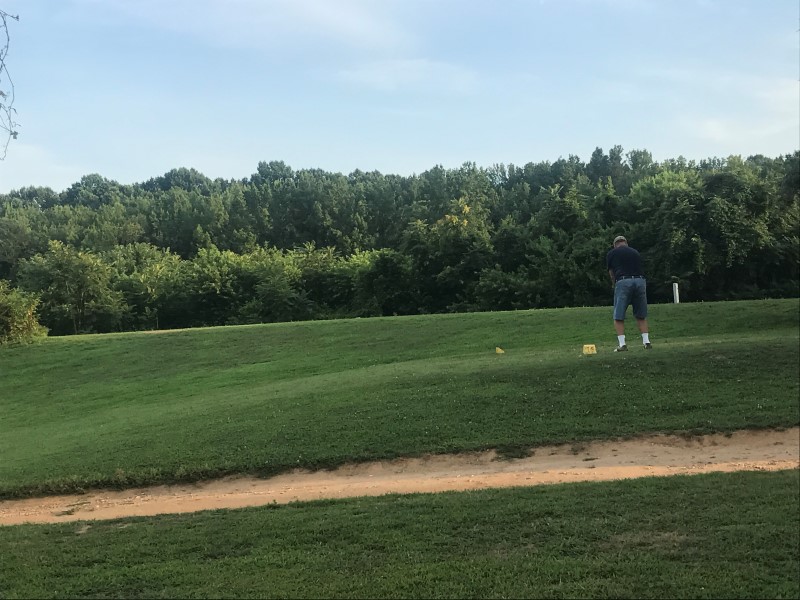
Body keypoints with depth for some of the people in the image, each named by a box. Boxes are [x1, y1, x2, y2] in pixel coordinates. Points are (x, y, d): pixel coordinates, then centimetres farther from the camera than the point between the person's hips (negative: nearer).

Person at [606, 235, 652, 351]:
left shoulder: (611, 254, 14)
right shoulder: (635, 252, 23)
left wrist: (614, 285, 36)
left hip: (623, 282, -3)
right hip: (640, 281, 3)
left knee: (618, 317, 4)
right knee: (641, 316, 15)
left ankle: (622, 344, -4)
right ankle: (646, 342, 10)